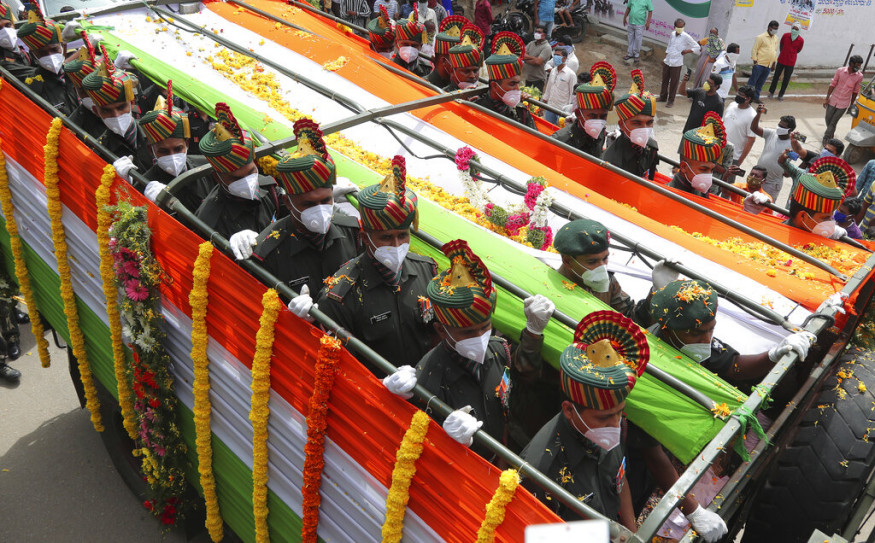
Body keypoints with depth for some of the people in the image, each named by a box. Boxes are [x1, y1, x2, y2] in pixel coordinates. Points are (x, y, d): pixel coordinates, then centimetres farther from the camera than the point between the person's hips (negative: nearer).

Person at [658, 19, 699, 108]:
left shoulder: (686, 37, -10)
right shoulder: (672, 34, 4)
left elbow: (697, 47, -3)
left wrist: (687, 51, -14)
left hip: (676, 63, -5)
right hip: (667, 61, 5)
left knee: (674, 83, 2)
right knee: (665, 80, 14)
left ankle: (671, 100, 13)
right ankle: (663, 97, 30)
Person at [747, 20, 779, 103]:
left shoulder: (776, 38, 12)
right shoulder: (761, 37, -7)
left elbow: (775, 51, 20)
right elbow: (754, 50, -8)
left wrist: (774, 62, 18)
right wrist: (755, 61, -12)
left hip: (768, 66, 6)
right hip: (759, 64, -6)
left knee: (760, 83, 10)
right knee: (752, 82, -2)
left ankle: (756, 97, 17)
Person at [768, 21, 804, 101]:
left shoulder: (801, 40, -10)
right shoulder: (785, 35, -7)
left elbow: (798, 50, 6)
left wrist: (791, 54, 10)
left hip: (791, 62, -1)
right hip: (781, 60, 1)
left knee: (786, 79, 6)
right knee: (776, 76, 10)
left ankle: (781, 94, 19)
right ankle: (771, 92, 25)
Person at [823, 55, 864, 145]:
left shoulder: (859, 76, -10)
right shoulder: (840, 71, -11)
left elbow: (855, 91, 0)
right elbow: (832, 84, -2)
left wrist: (851, 105, 6)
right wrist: (827, 98, -2)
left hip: (844, 104, -1)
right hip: (833, 100, 1)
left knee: (833, 122, 1)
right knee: (828, 119, 15)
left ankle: (826, 139, 14)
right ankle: (830, 131, 44)